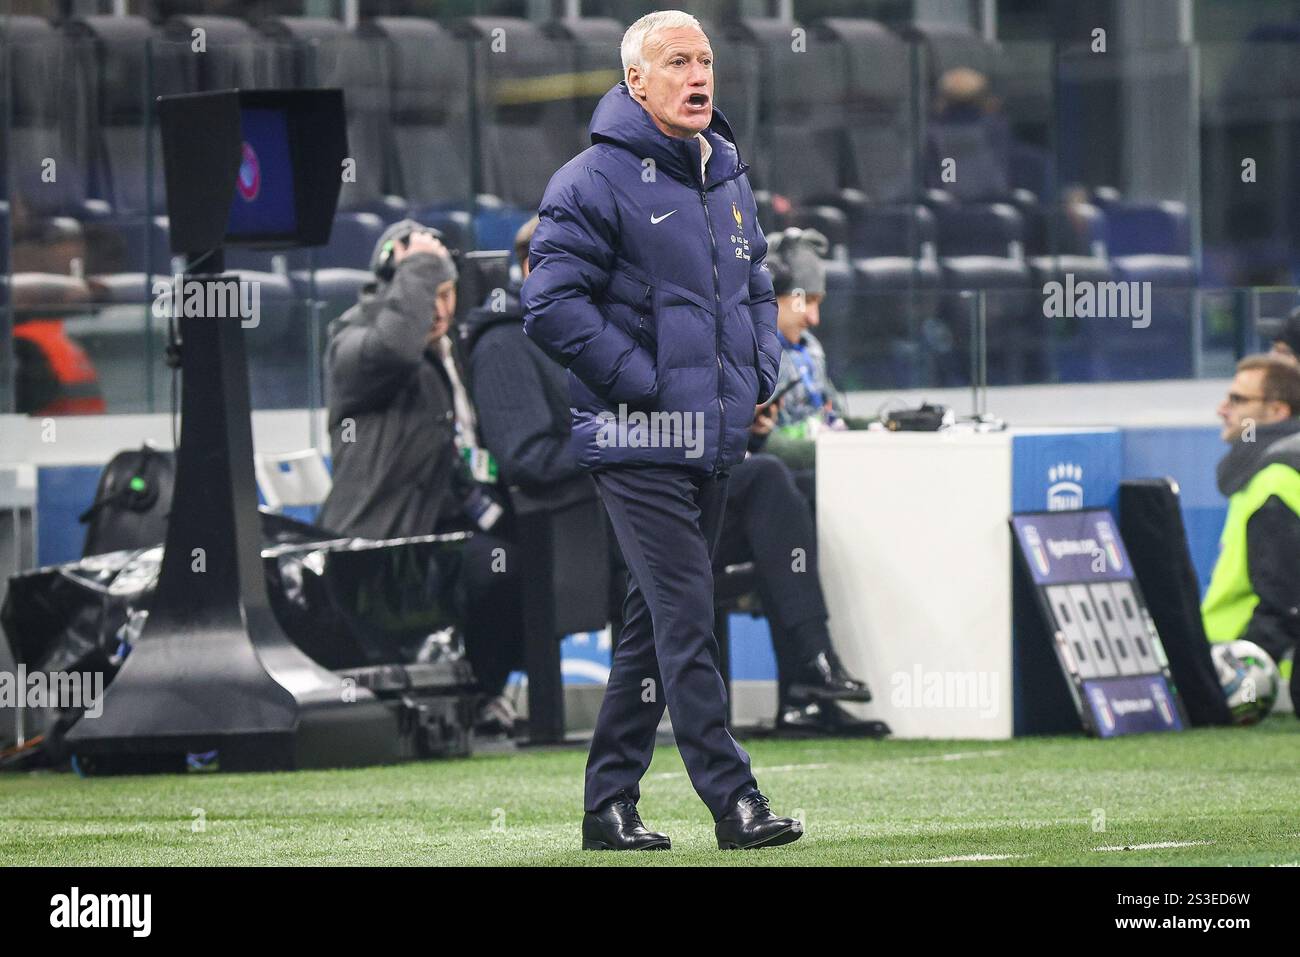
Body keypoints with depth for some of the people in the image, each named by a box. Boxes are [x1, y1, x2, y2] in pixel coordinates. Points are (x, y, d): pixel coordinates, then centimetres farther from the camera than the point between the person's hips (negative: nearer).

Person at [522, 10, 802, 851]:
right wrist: (643, 385, -16)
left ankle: (610, 804, 17)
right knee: (686, 625, -11)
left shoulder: (727, 179, 16)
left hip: (714, 445, 8)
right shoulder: (596, 182, -9)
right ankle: (733, 801, -12)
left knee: (656, 626, 11)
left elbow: (757, 290, 29)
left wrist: (760, 374, 13)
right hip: (640, 445, -8)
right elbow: (552, 303, -15)